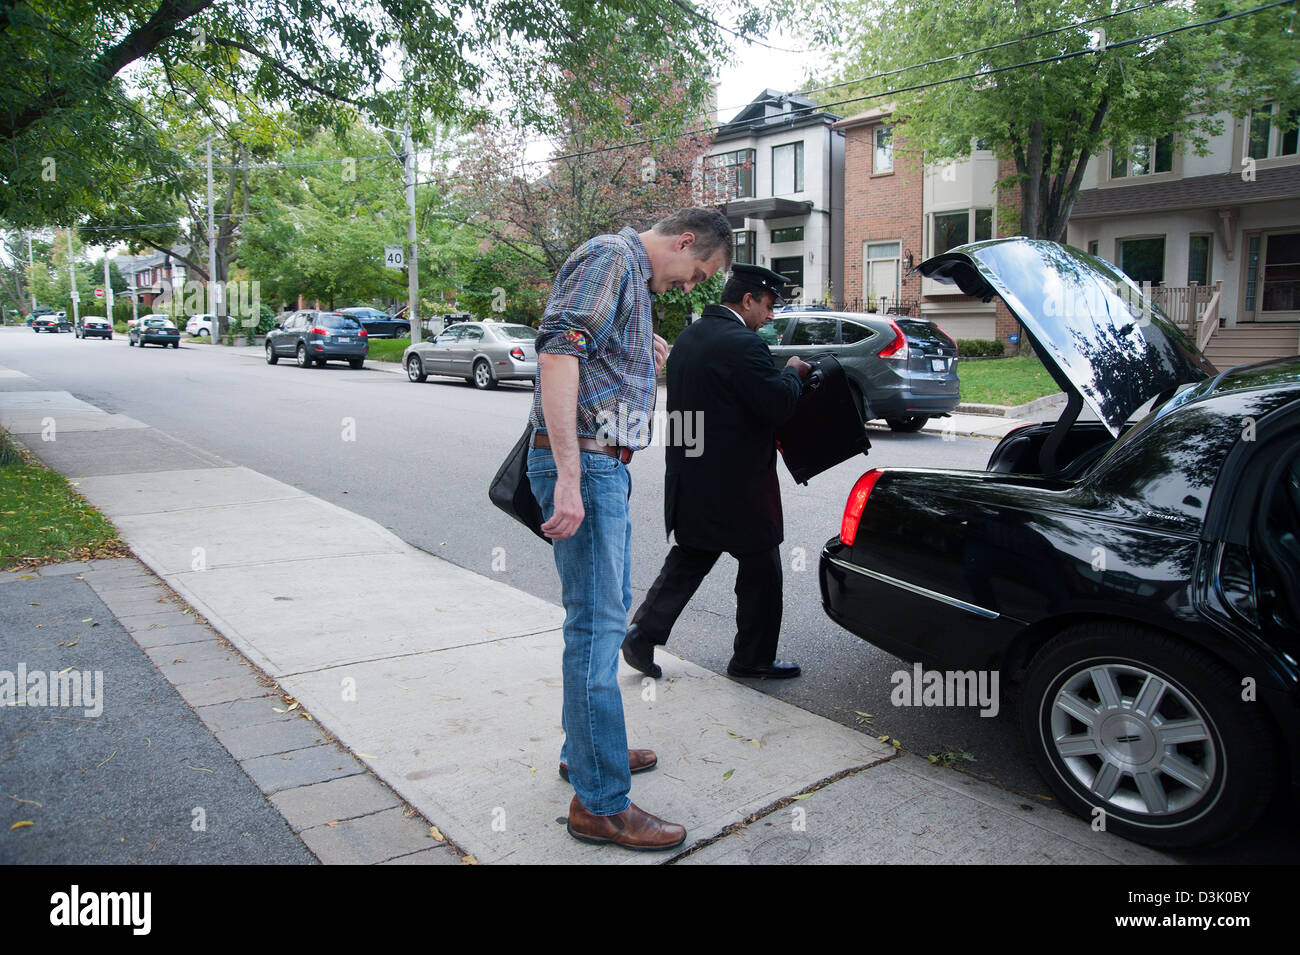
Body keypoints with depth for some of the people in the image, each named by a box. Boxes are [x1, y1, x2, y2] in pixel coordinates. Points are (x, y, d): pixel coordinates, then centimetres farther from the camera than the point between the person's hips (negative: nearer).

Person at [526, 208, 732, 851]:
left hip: (604, 466, 11)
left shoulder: (635, 277, 21)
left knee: (610, 609, 19)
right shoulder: (610, 257, -11)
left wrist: (644, 355, 13)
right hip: (583, 465, -11)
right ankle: (601, 803, 1)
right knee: (596, 624, -8)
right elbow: (558, 350, -25)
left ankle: (585, 749, 34)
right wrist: (569, 477, -31)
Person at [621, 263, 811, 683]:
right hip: (737, 486, -8)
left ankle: (643, 634, 11)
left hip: (690, 483, 8)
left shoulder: (687, 338, 10)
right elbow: (778, 404, -22)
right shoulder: (742, 344, -19)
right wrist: (793, 372, -2)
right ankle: (753, 658, 19)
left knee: (687, 562, 17)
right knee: (761, 572, 8)